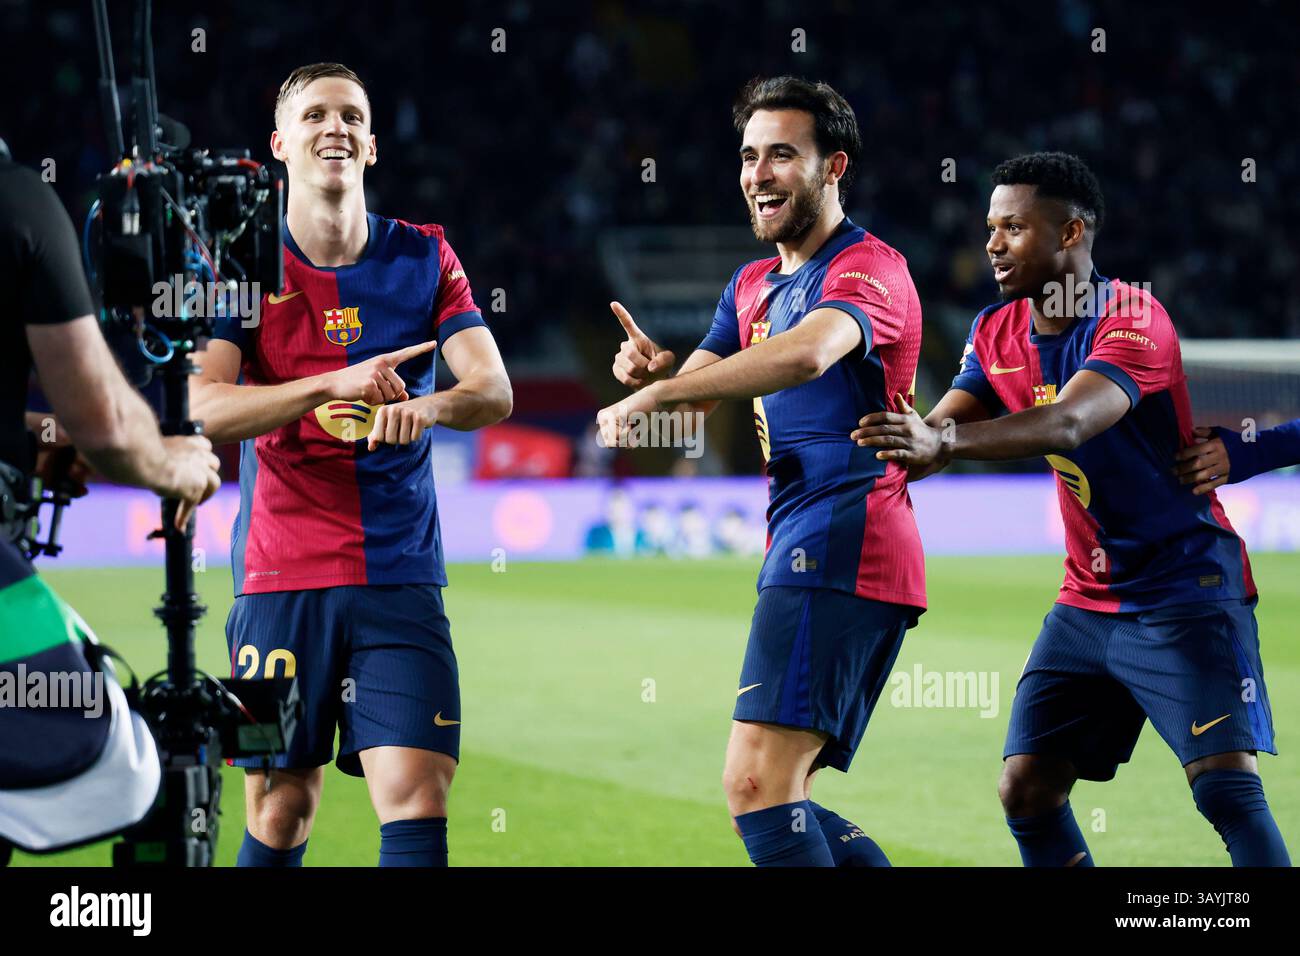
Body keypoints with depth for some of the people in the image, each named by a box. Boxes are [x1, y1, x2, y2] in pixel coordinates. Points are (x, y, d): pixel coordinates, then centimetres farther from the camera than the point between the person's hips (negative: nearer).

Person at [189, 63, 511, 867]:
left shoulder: (423, 257, 7)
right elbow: (203, 407, -10)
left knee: (418, 796, -12)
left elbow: (495, 391, -1)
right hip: (279, 580, -1)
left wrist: (427, 406, -24)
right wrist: (332, 385, -22)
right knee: (281, 810, 1)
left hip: (401, 576, 1)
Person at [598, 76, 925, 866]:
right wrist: (657, 370, -6)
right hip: (804, 548, 10)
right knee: (777, 800, 9)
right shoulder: (753, 286, 22)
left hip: (841, 543, -10)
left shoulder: (869, 267, -8)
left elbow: (808, 352, -29)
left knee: (757, 782, -20)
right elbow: (692, 397, 18)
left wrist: (659, 390, -29)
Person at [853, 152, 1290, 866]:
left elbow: (1069, 423, -35)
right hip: (1086, 604, 7)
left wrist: (944, 440, -50)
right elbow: (933, 439, 1)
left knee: (1227, 788, -20)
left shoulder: (1133, 320, -18)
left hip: (1186, 594, -7)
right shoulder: (996, 334, 6)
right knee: (1025, 792, 0)